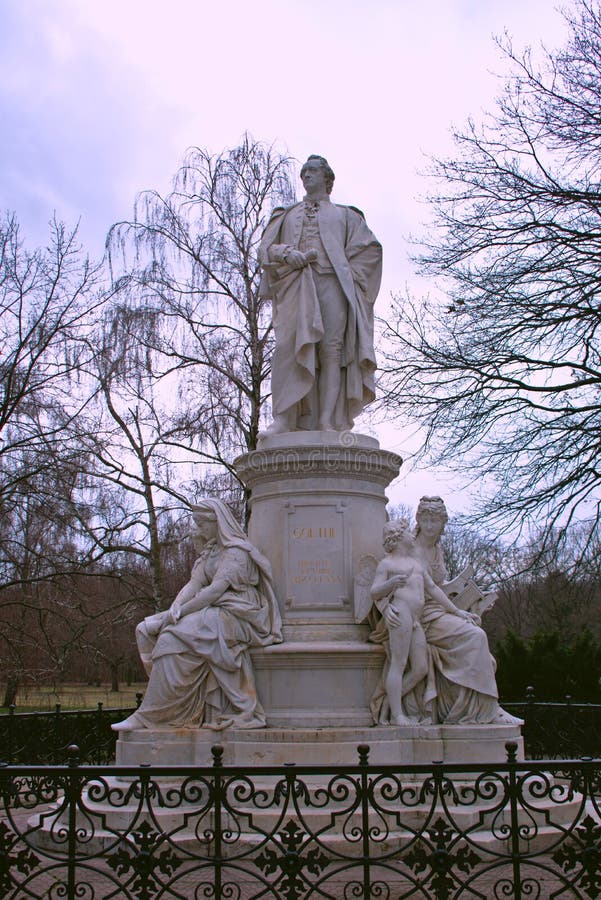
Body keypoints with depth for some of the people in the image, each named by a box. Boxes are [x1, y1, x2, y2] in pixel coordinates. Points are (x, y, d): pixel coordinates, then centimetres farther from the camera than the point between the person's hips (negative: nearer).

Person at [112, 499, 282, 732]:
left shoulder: (236, 551, -8)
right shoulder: (210, 551, 20)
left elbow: (215, 590, -19)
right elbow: (194, 584, 8)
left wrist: (180, 612, -21)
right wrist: (174, 608, -12)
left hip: (234, 615, -9)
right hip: (211, 614, 9)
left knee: (175, 638, -30)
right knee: (146, 629, -6)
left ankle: (148, 716, -27)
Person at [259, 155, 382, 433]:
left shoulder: (344, 214, 26)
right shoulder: (288, 216, 31)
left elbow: (369, 248, 13)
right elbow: (266, 248, 16)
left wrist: (348, 274, -2)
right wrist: (287, 254, -6)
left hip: (331, 283, -1)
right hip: (295, 287, 1)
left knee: (331, 350, -15)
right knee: (289, 347, -18)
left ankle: (327, 421, -22)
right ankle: (284, 418, -25)